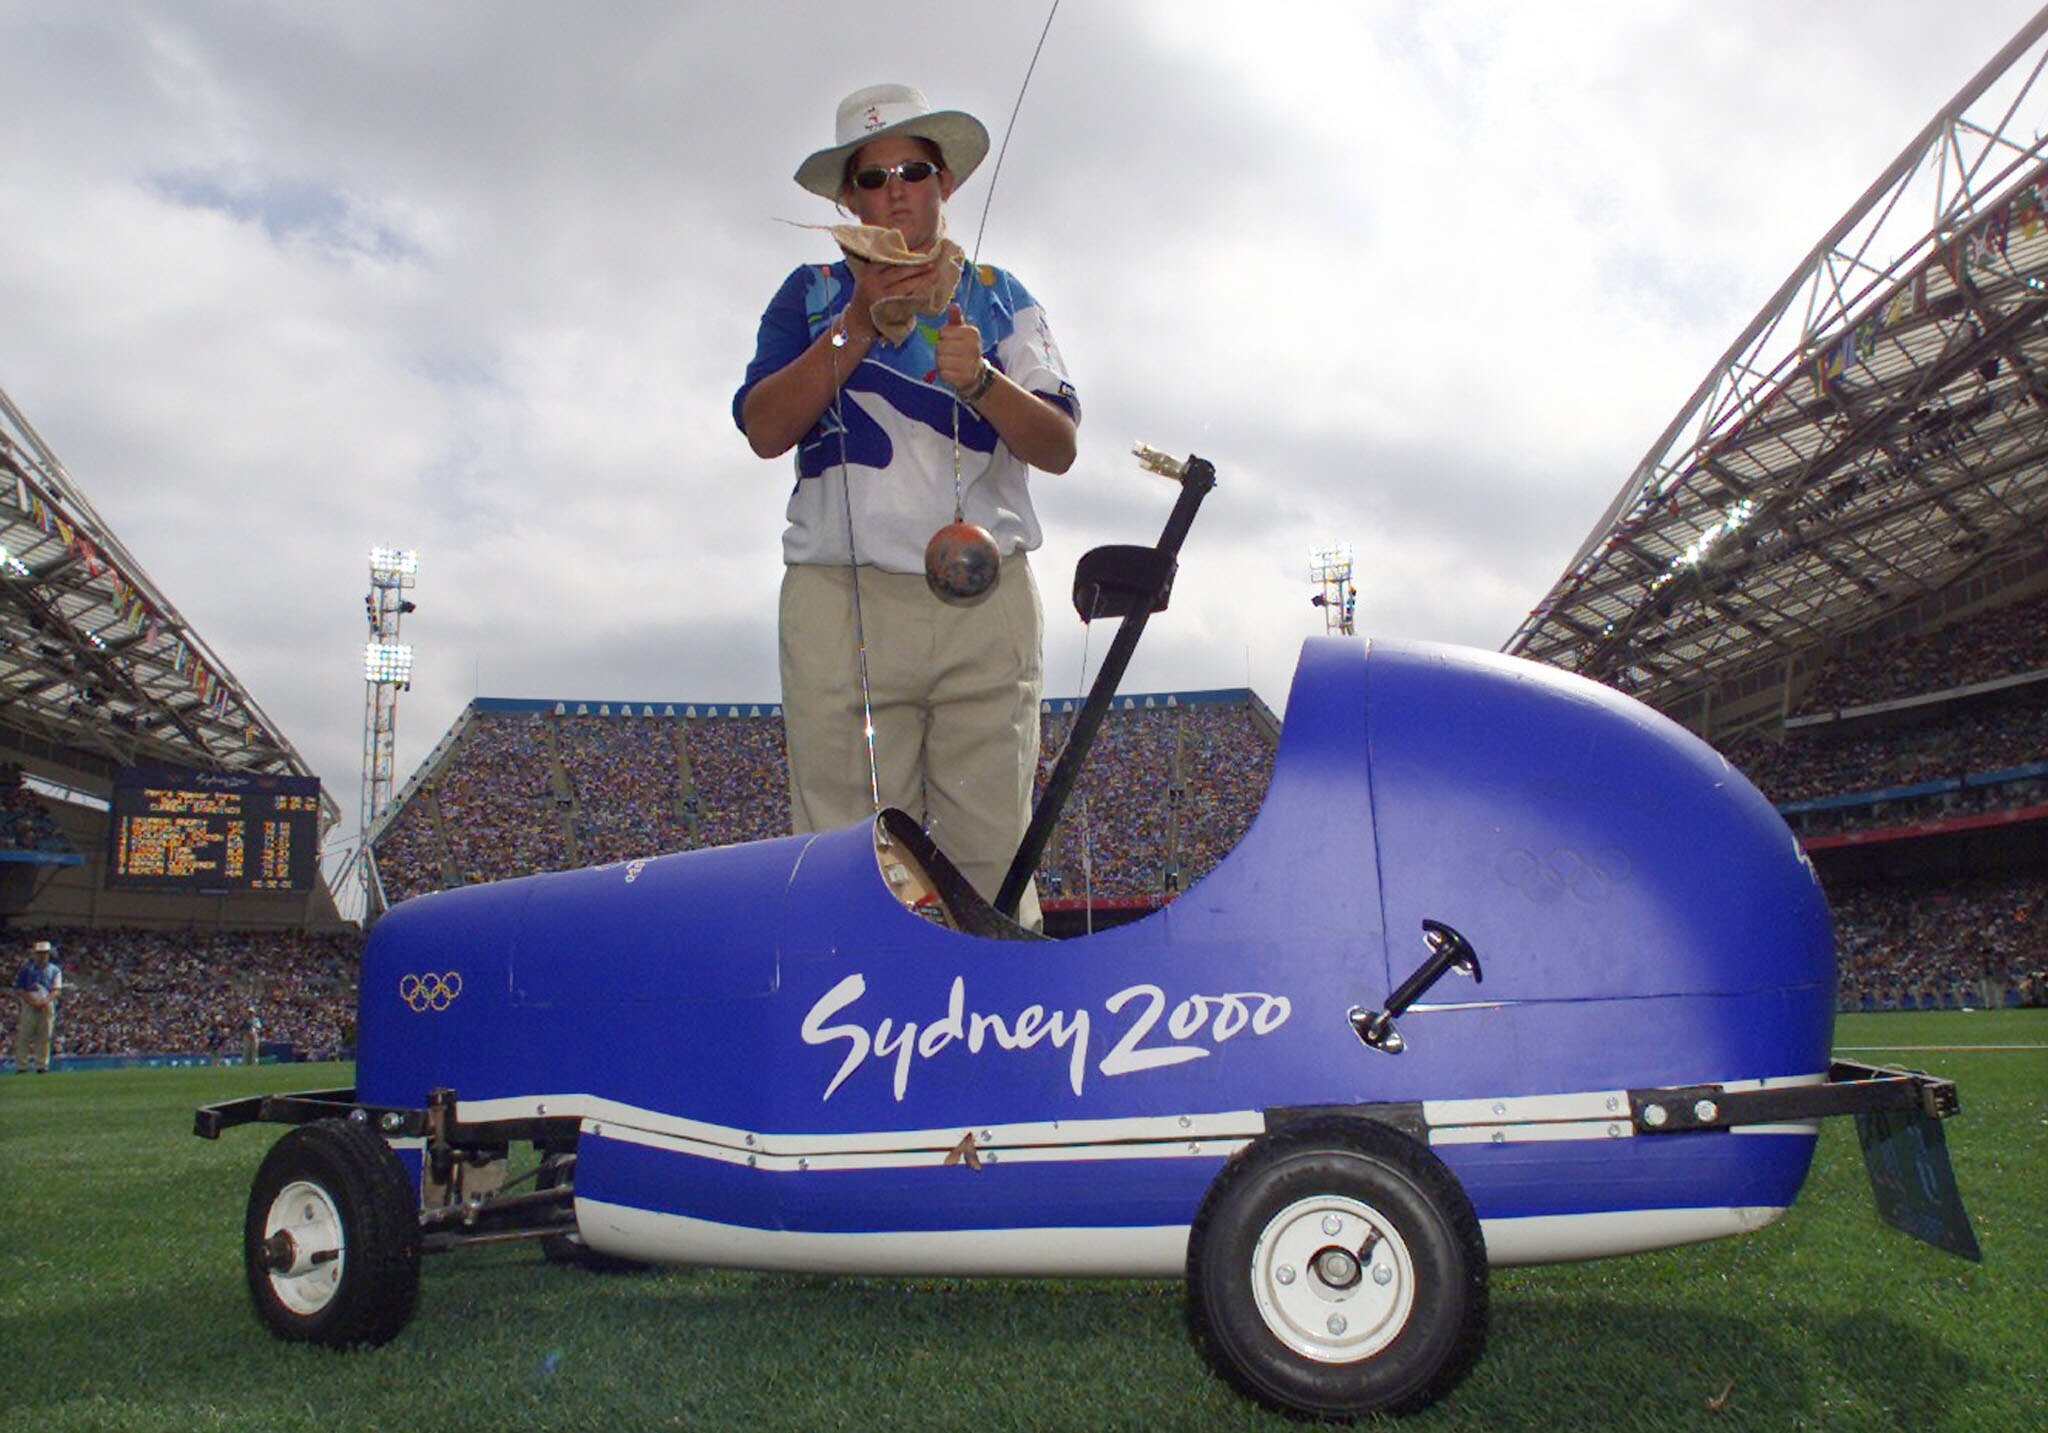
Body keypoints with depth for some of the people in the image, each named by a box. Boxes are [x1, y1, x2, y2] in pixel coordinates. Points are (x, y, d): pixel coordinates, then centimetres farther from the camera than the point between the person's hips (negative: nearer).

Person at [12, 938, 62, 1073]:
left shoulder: (54, 970, 12)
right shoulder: (26, 969, 9)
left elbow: (57, 990, 2)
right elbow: (18, 990, 3)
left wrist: (46, 1001, -17)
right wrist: (31, 1000, -13)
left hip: (47, 1007, 1)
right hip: (29, 1006, -1)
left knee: (44, 1038, -1)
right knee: (24, 1037, -5)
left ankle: (42, 1066, 3)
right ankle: (21, 1066, -2)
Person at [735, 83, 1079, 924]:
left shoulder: (1002, 299, 19)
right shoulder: (814, 293, 17)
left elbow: (1059, 448, 6)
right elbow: (763, 431, 2)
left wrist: (981, 380, -13)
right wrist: (859, 325, -8)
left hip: (988, 607, 1)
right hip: (841, 599, -1)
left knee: (992, 853, -4)